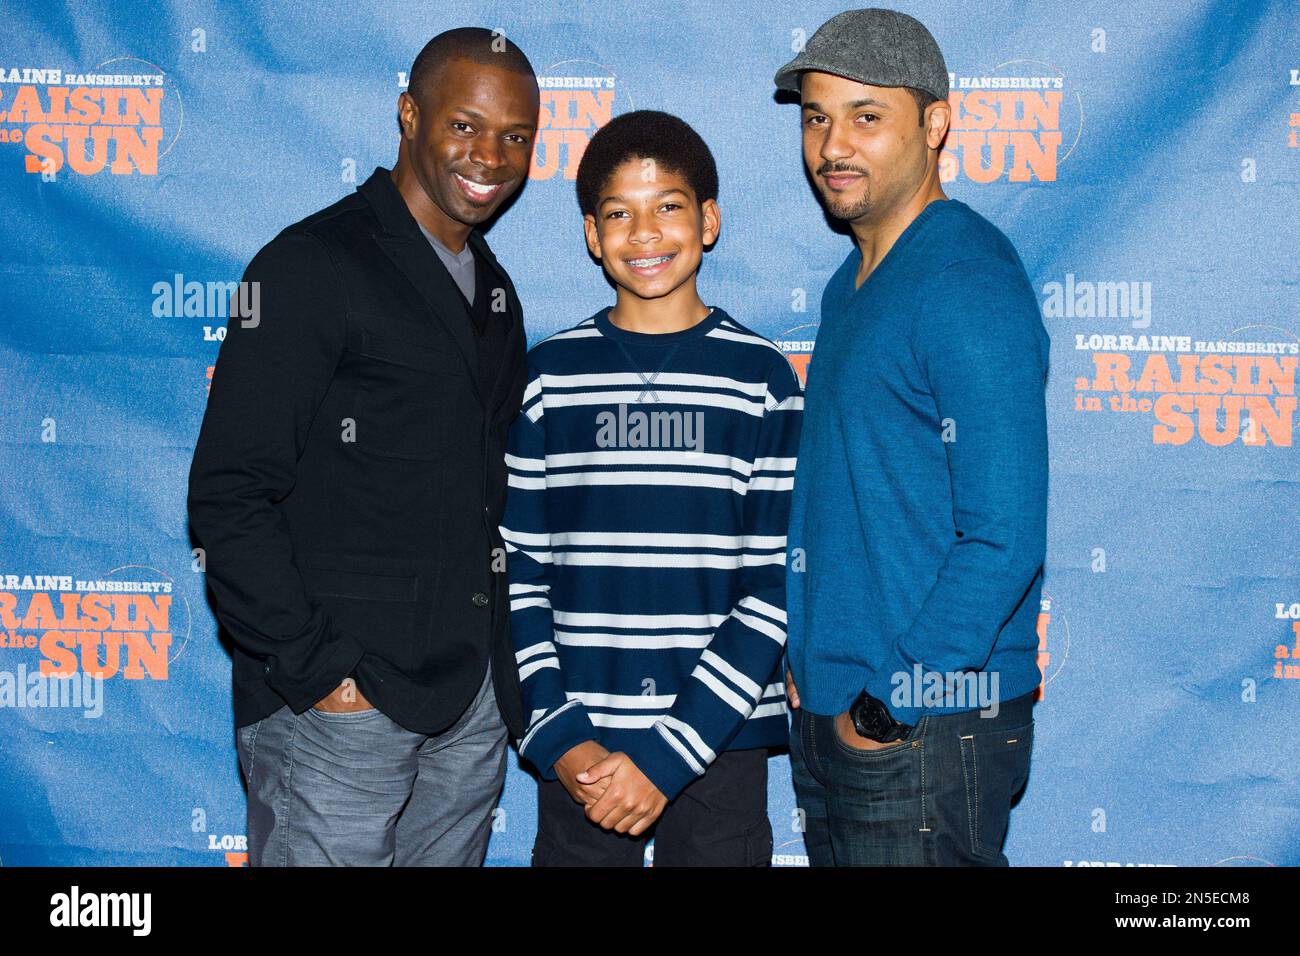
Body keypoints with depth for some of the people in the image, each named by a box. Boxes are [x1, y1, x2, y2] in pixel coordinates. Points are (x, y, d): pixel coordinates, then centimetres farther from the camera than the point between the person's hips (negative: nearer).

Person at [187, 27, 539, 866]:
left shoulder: (492, 291, 15)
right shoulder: (312, 269, -9)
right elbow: (230, 499, -13)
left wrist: (499, 662, 11)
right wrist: (319, 671, -16)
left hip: (474, 702, 7)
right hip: (342, 704, -7)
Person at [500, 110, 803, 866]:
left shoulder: (762, 378, -1)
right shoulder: (552, 374, 3)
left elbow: (776, 585, -5)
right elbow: (518, 573, 3)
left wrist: (668, 756, -11)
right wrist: (559, 740, -7)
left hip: (719, 743, -1)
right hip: (579, 752, 1)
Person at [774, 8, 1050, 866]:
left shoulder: (968, 288, -16)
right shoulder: (853, 283, 12)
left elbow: (1004, 537, -22)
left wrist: (893, 705, -17)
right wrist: (807, 653, 11)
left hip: (927, 728, -8)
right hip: (833, 711, 8)